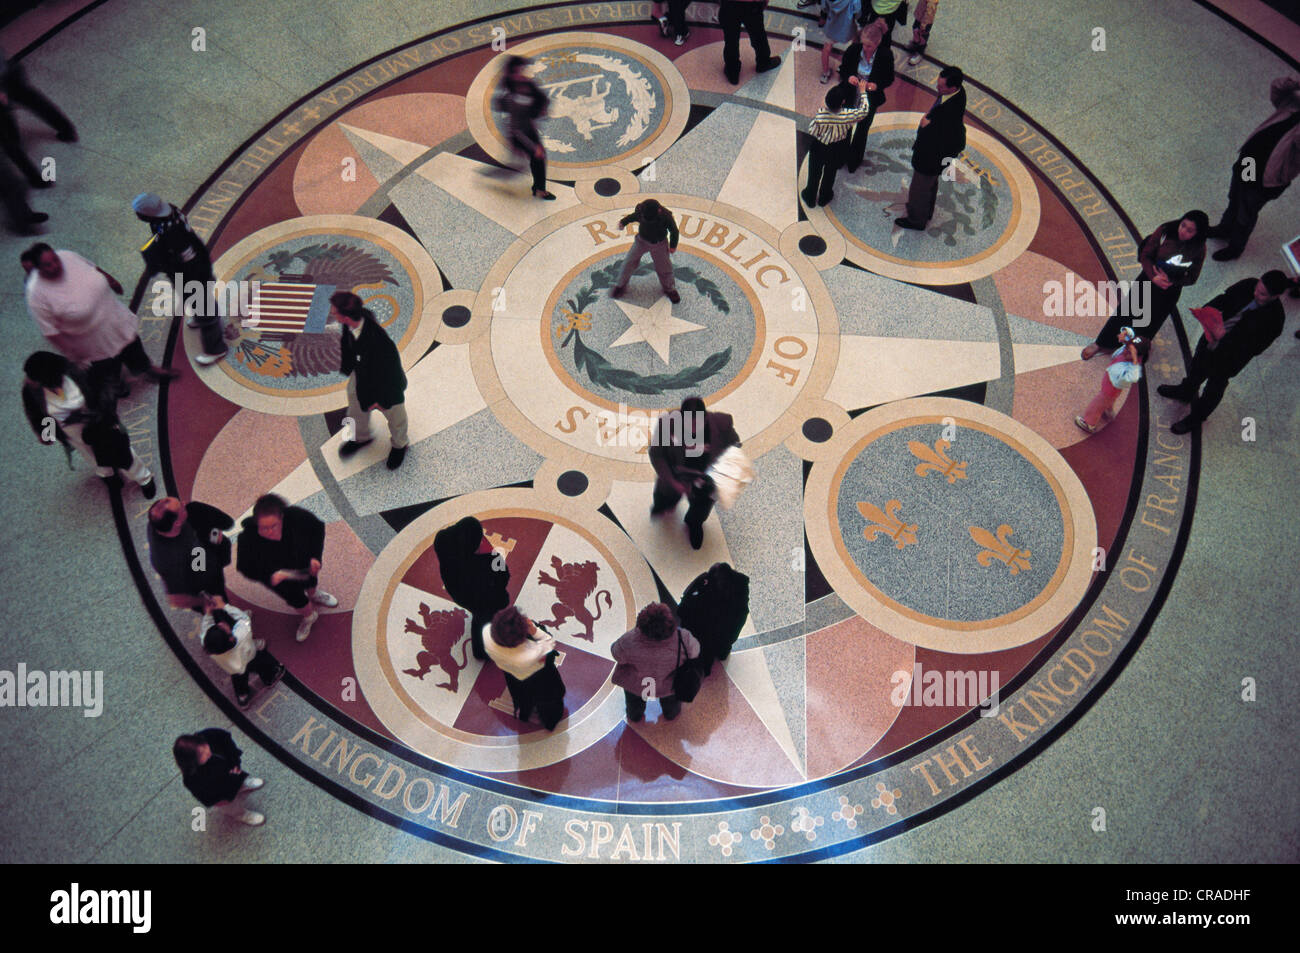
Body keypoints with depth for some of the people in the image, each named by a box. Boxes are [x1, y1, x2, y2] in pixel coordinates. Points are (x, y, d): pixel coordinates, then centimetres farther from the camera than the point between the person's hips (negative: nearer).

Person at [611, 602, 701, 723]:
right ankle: (671, 713, 61)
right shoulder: (683, 639, -38)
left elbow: (618, 654, -18)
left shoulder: (630, 641, -39)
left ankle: (635, 715, 61)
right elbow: (694, 652, -16)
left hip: (637, 682, 0)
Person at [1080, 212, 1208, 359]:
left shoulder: (1199, 249, -18)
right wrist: (1153, 277, -27)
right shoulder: (1164, 231, -20)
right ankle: (1100, 344, 28)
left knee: (1151, 324, 17)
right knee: (1126, 311, 10)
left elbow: (1192, 278, -8)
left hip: (1169, 291, 0)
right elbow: (1145, 255, -13)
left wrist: (1171, 281, -24)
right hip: (1149, 279, 0)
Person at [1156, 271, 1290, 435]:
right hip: (1211, 341, 6)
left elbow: (1255, 348, -28)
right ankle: (1186, 391, 64)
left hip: (1229, 358, -5)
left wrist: (1226, 337, -36)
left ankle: (1196, 418, 45)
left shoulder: (1274, 318, -32)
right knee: (1197, 367, 32)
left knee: (1214, 388, 19)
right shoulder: (1247, 286, -19)